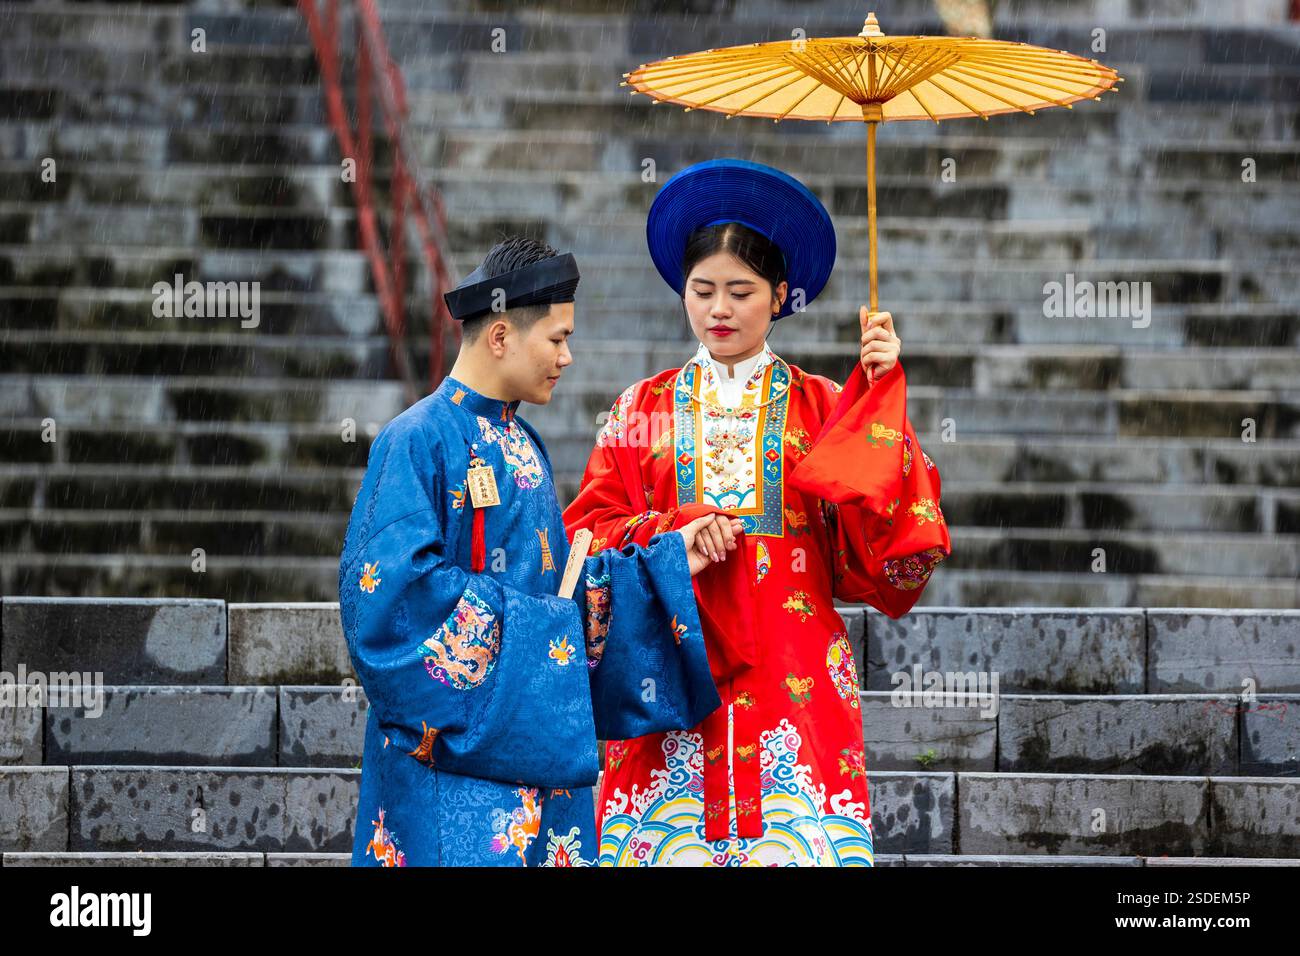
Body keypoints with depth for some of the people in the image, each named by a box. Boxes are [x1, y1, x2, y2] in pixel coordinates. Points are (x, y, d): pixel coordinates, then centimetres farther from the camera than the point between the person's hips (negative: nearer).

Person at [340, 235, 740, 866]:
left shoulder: (522, 446, 15)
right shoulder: (419, 441, -11)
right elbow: (397, 588, -20)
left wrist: (667, 561, 10)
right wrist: (544, 625, -15)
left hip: (537, 738, 8)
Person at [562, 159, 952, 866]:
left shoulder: (825, 408, 9)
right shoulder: (642, 409, 12)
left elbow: (880, 555, -2)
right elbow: (589, 533, 6)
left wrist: (879, 397, -5)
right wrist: (673, 532, -12)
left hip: (793, 683, -1)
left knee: (795, 839, -9)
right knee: (670, 838, -6)